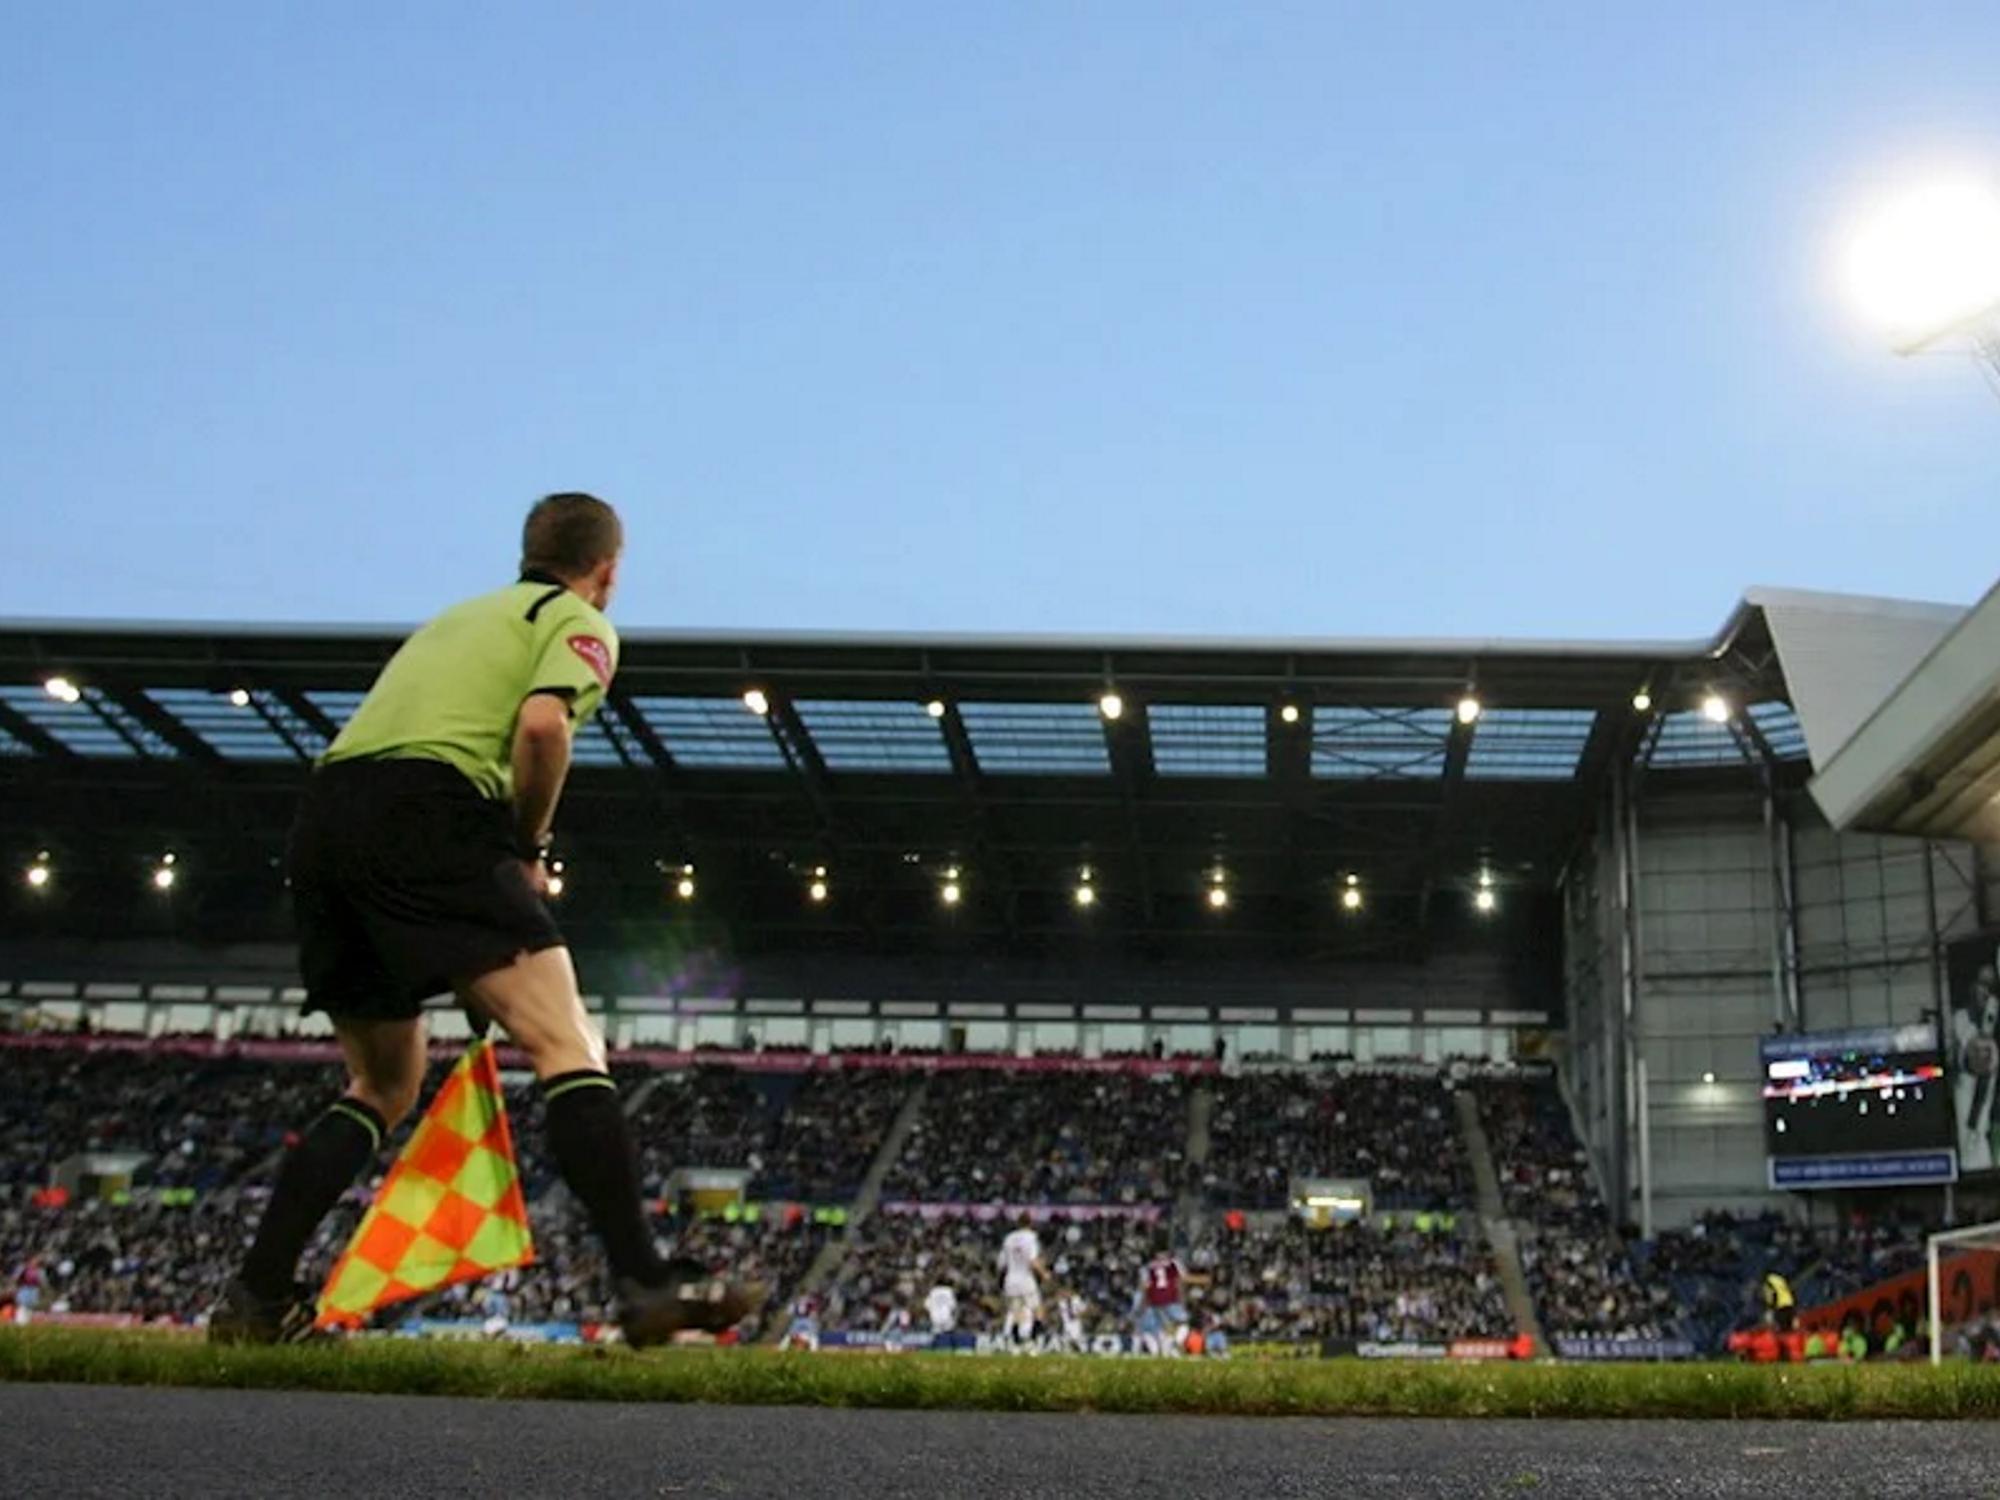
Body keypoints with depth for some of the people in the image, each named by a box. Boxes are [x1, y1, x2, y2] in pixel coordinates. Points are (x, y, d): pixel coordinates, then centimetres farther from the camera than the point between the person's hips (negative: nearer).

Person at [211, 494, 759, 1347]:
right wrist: (531, 847, 4)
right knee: (568, 1047, -10)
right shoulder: (580, 623, 11)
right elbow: (541, 723, -10)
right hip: (427, 815, -8)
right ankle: (645, 1285, -21)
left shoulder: (459, 617, 34)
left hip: (322, 820, 8)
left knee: (383, 1086, 19)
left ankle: (256, 1299, 15)